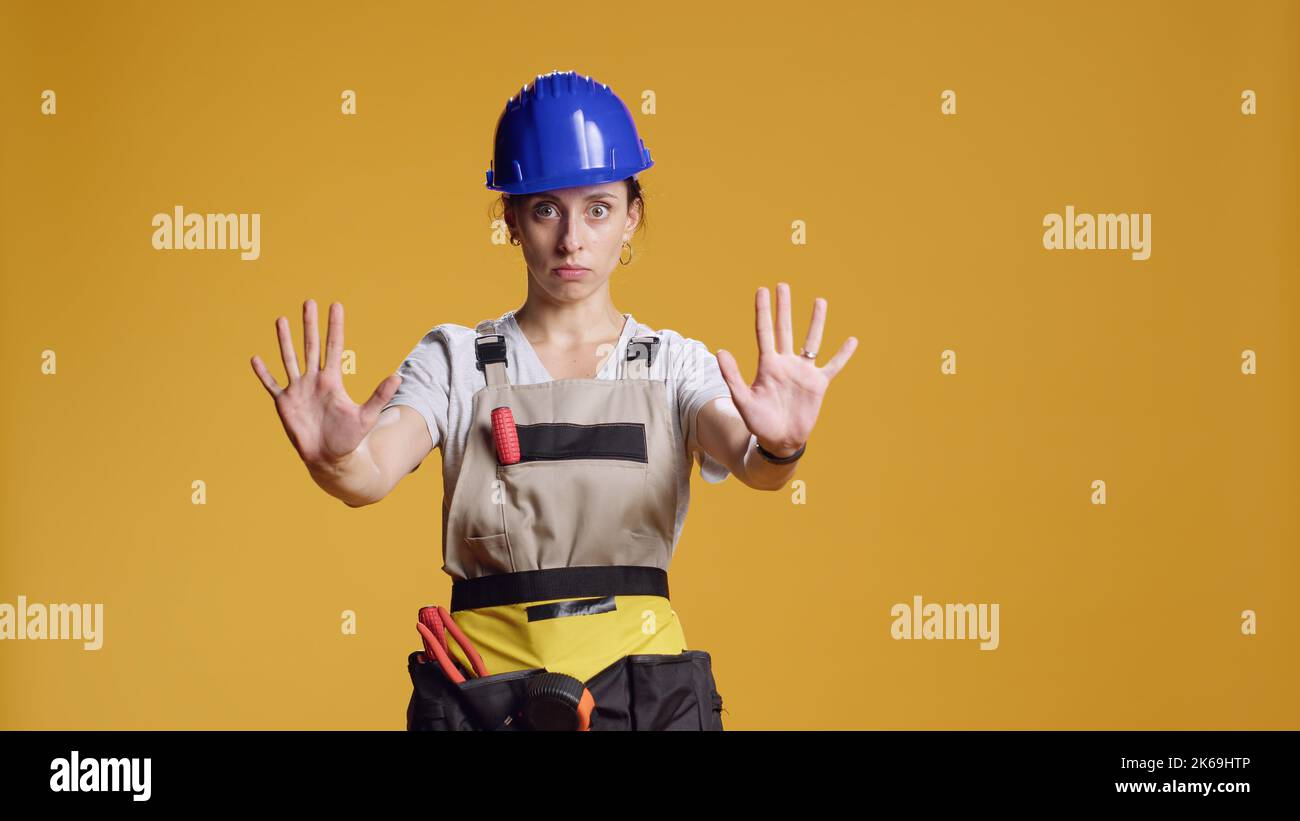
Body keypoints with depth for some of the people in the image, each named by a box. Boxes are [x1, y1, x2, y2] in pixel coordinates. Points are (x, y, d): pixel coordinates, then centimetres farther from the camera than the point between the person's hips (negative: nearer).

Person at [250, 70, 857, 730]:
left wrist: (778, 450, -40)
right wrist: (334, 458, -40)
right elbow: (371, 475, -16)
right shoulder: (455, 360, 1)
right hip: (482, 692, 0)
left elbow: (747, 462, -16)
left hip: (645, 689, 0)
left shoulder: (674, 363, 2)